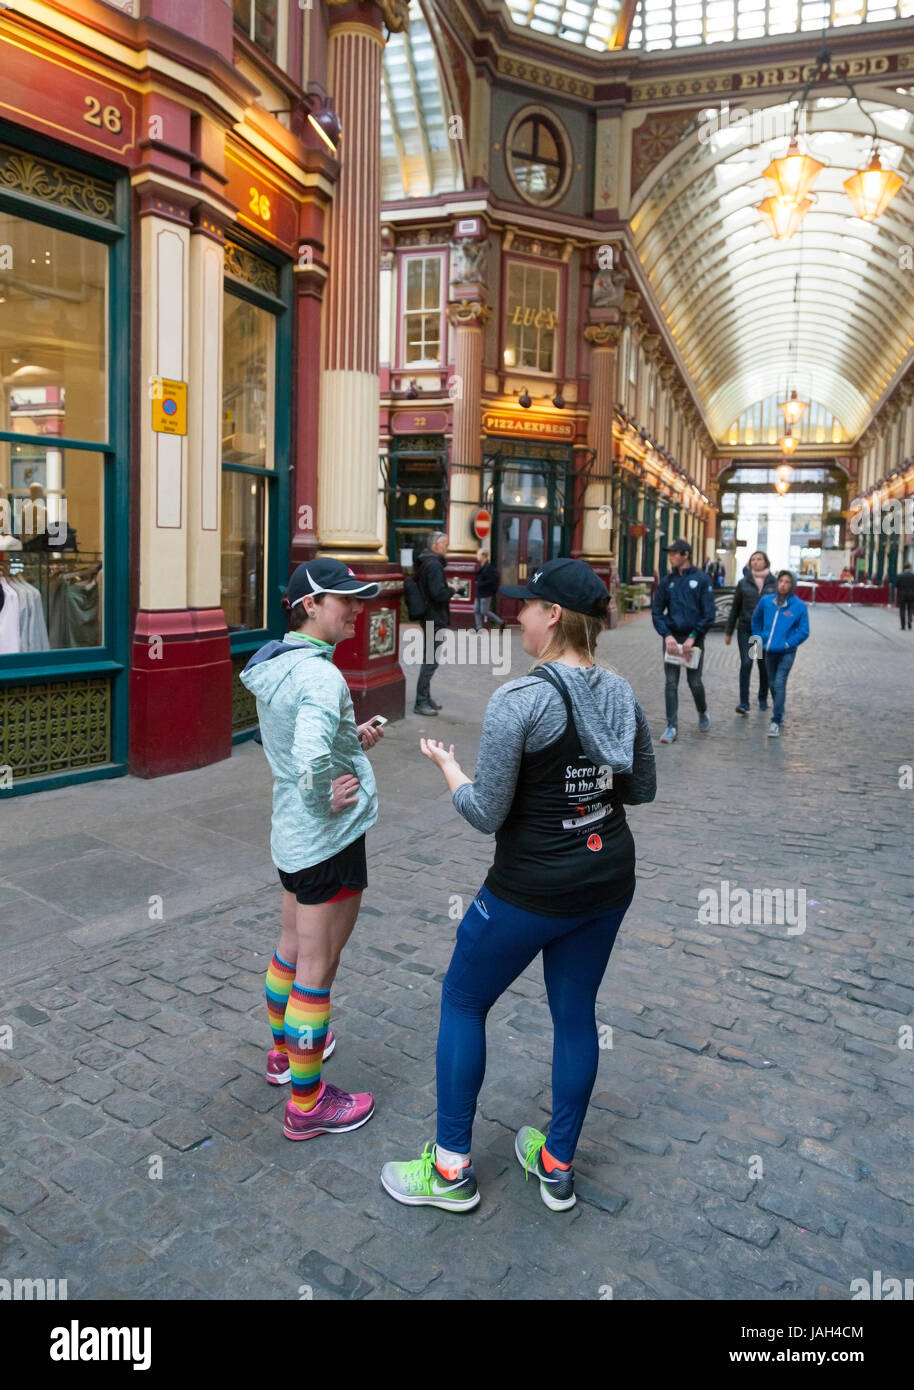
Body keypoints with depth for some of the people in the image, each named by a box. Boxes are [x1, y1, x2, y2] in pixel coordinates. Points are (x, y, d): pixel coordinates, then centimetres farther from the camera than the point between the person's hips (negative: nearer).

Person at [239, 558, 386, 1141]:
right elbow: (311, 760, -41)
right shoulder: (320, 675, -25)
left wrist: (352, 739, 7)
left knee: (293, 947, 26)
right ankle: (307, 1103, 21)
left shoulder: (272, 667, 5)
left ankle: (285, 1048, 48)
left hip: (289, 835, 9)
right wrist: (326, 801, -22)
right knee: (317, 969, 5)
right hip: (330, 839, -9)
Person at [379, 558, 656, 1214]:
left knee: (463, 1002, 14)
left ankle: (451, 1169, 25)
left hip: (531, 890, -6)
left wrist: (446, 764, -1)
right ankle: (558, 1166, 36)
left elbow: (486, 814, -17)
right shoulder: (622, 693, -1)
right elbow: (643, 788, 9)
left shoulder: (518, 700, -22)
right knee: (575, 1013, 20)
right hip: (608, 880, 7)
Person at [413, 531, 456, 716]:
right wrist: (452, 590, -8)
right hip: (435, 619, -11)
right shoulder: (434, 565, -18)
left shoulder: (424, 562, 13)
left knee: (429, 659, 18)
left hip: (429, 617, 11)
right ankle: (421, 703, -3)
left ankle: (425, 697, 27)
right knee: (431, 661, -6)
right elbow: (438, 593, -27)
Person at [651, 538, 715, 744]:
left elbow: (709, 614, -6)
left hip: (693, 638, -2)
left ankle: (703, 713, 33)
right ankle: (671, 727, 5)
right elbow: (656, 611, 5)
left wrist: (693, 637, -13)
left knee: (695, 682, 5)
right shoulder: (667, 581, 5)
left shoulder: (701, 579, -3)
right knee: (671, 683, 0)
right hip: (672, 637, 2)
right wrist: (667, 635, -10)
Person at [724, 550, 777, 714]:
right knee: (746, 664, -10)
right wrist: (728, 632, 8)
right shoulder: (744, 583, 4)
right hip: (746, 629, 0)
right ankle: (743, 703, -9)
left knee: (764, 665, 9)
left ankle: (763, 699, 27)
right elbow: (735, 608, 8)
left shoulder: (774, 583, 2)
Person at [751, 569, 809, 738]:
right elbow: (756, 620, 15)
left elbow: (804, 631, -5)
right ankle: (779, 709, 42)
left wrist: (788, 644, -11)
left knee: (779, 684, -14)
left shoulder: (799, 606, -10)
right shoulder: (766, 600, -2)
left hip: (787, 652, -4)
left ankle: (776, 722, -14)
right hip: (769, 651, 4)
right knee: (772, 683, 17)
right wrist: (760, 638, 9)